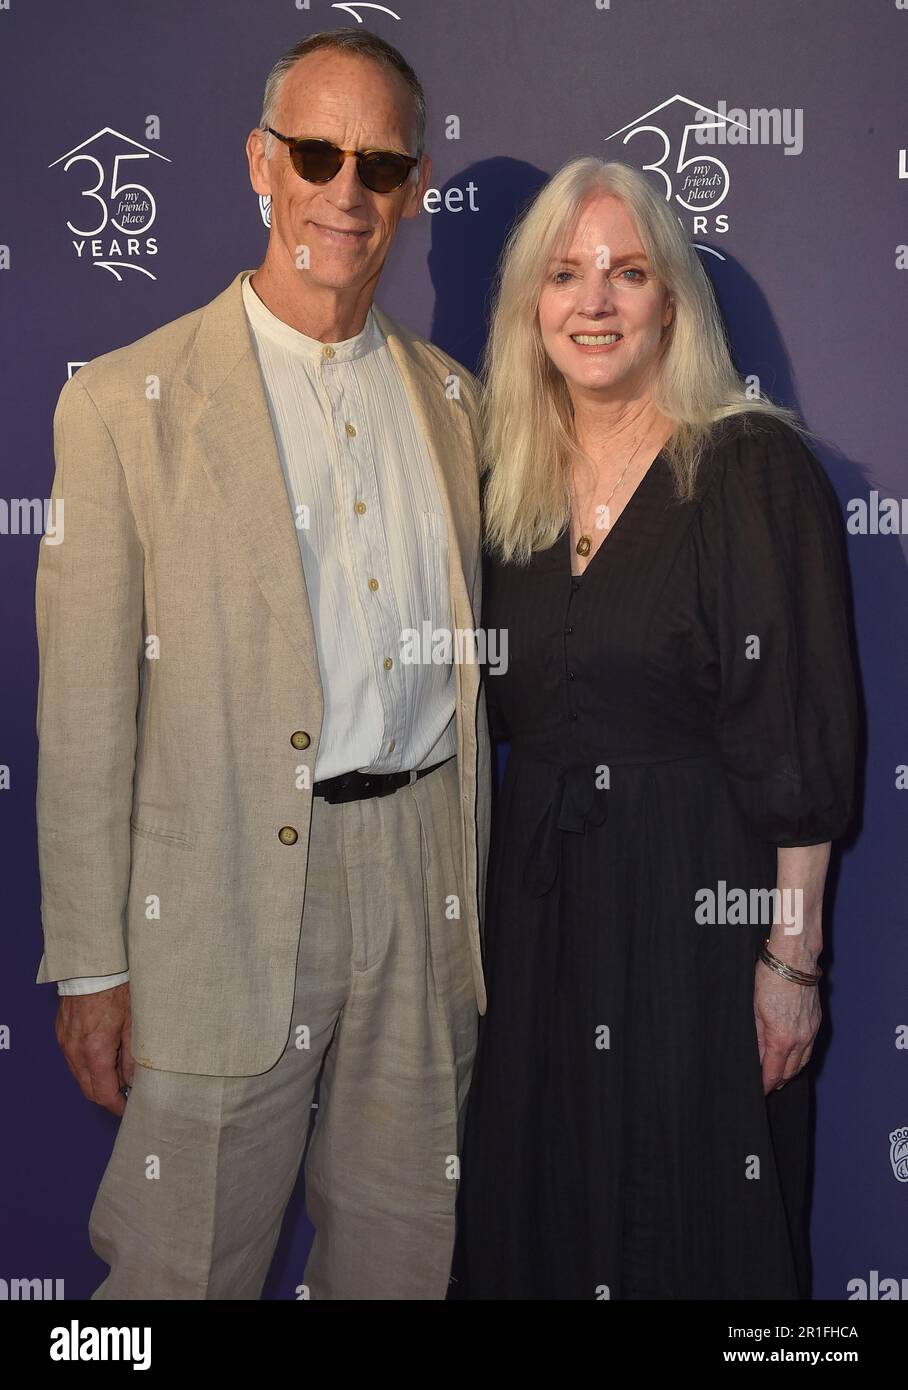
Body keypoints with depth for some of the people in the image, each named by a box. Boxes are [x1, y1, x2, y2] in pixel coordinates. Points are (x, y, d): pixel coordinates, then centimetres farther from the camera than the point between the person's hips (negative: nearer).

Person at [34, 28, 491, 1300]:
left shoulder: (447, 396, 9)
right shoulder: (126, 403, -6)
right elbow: (85, 709, -6)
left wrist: (472, 894, 13)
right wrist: (91, 966, -6)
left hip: (422, 876, 4)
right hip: (231, 896, -4)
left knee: (402, 1248, 17)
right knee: (188, 1263, 8)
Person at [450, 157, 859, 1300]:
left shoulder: (756, 465, -9)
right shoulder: (509, 486, 7)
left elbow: (802, 731, -12)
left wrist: (791, 954, -15)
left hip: (701, 899, -5)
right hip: (538, 895, 5)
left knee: (690, 1212, 9)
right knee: (538, 1205, 16)